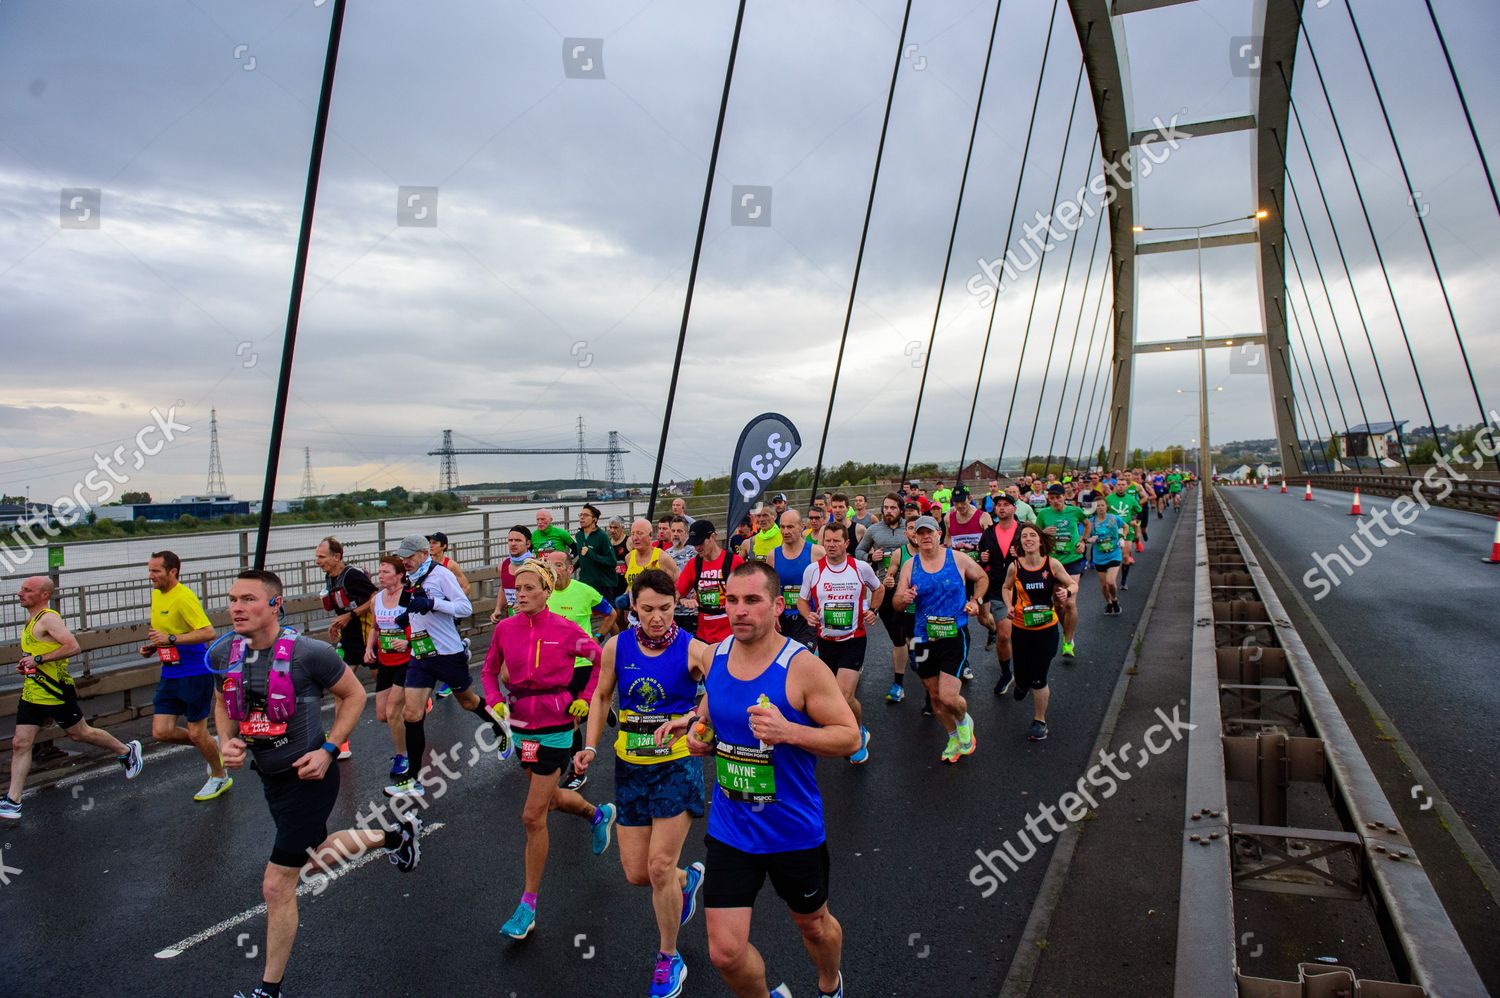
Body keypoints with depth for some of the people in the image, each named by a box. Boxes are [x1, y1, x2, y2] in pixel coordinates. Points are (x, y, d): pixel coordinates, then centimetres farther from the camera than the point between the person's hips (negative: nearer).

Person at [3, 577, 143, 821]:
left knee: (80, 733, 7)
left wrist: (38, 659, -25)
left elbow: (72, 647, -27)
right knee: (20, 744, 3)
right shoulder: (32, 621, 12)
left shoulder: (49, 618, -17)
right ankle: (12, 803, 7)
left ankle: (126, 751, 26)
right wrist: (27, 665, 10)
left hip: (55, 693, -8)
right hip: (31, 694, 8)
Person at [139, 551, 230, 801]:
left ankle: (220, 777, 24)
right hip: (170, 675, 8)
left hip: (195, 674, -8)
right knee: (161, 732, 3)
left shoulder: (184, 597, -19)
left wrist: (170, 639, -28)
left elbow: (208, 632, -26)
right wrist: (152, 647, 6)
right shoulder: (156, 594, 9)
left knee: (196, 733, 3)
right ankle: (211, 746, 27)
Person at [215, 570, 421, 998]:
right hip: (271, 777, 7)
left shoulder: (308, 653, -25)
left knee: (276, 885, -1)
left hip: (309, 776, -7)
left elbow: (354, 695, -10)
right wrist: (227, 741, -5)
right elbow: (224, 702, 13)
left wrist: (328, 750, -17)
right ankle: (398, 835, 51)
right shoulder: (224, 654, -7)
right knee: (319, 853, 27)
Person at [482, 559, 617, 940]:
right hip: (520, 724, 5)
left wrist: (585, 699, -6)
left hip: (554, 727, -5)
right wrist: (494, 699, -6)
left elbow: (601, 660, -1)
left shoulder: (564, 629, -14)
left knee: (533, 816, -3)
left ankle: (528, 906, 14)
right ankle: (598, 814, 54)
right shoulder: (505, 628, -3)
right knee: (550, 798, 22)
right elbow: (490, 670, 11)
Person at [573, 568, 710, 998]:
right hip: (630, 766, 4)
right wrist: (590, 746, 1)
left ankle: (669, 960, 22)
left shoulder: (692, 649, -14)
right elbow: (602, 696, 11)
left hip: (677, 764, -4)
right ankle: (689, 877, 43)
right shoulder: (617, 647, -4)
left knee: (659, 867, -5)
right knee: (636, 873, 8)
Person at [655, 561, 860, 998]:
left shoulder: (803, 666, -20)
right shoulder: (715, 655, -5)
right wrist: (697, 729, -8)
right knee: (725, 952, 2)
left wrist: (789, 732, -32)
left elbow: (850, 736, -16)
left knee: (813, 925, 22)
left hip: (794, 830, -3)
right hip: (730, 829, 3)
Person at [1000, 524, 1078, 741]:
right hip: (1021, 629, 1)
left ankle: (1040, 721, 24)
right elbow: (1006, 588, 10)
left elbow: (1073, 584, 1)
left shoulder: (1052, 564, -12)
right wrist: (1009, 606, -7)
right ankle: (1022, 683, 48)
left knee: (1038, 680, 0)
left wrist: (1067, 592, -21)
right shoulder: (1014, 567, -9)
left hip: (1047, 629, -1)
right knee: (1023, 677, 8)